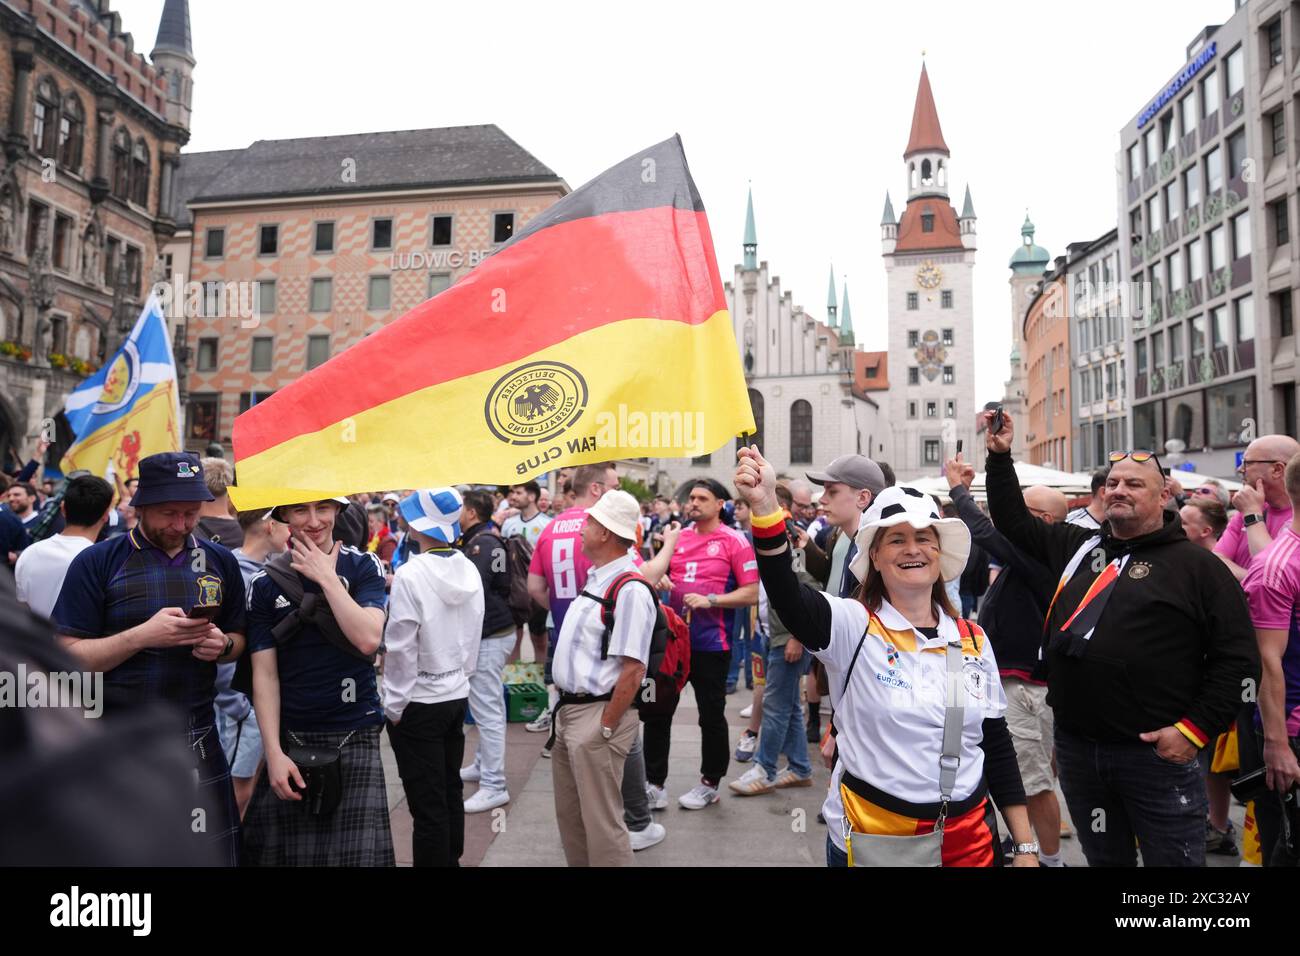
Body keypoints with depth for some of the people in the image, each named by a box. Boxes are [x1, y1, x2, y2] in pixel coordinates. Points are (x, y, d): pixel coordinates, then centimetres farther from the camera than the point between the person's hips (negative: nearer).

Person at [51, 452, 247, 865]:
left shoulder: (220, 562, 4)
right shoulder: (97, 563, -6)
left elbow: (239, 638, 12)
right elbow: (68, 658, -8)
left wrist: (222, 644, -10)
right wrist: (143, 635, -22)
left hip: (197, 742, 3)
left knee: (212, 854, 10)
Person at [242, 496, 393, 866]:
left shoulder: (364, 566, -2)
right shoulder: (265, 583, 0)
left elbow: (368, 640, -16)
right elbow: (264, 673, -1)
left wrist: (327, 578, -14)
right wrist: (274, 752, -8)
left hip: (355, 735, -1)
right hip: (291, 737, 1)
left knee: (357, 849, 0)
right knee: (281, 848, 7)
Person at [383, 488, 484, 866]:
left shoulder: (410, 575, -19)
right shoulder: (470, 570, 0)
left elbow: (401, 648, -16)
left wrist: (394, 704, -5)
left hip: (418, 703, -6)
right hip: (457, 695, 6)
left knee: (427, 802, 5)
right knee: (450, 792, 18)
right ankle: (451, 859, 31)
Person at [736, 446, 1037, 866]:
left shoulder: (974, 640, 2)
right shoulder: (853, 626, -11)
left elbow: (998, 748, 8)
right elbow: (787, 596, -31)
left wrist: (1025, 847, 7)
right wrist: (765, 505, -45)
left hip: (969, 838, 4)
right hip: (870, 836, -3)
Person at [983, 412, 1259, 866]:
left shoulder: (1199, 566, -4)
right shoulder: (1076, 546, 10)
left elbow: (1237, 658, -5)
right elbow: (1015, 523, 15)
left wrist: (1197, 729, -12)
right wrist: (1000, 456, 6)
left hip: (1157, 753, -4)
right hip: (1076, 749, 5)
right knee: (1105, 858, 20)